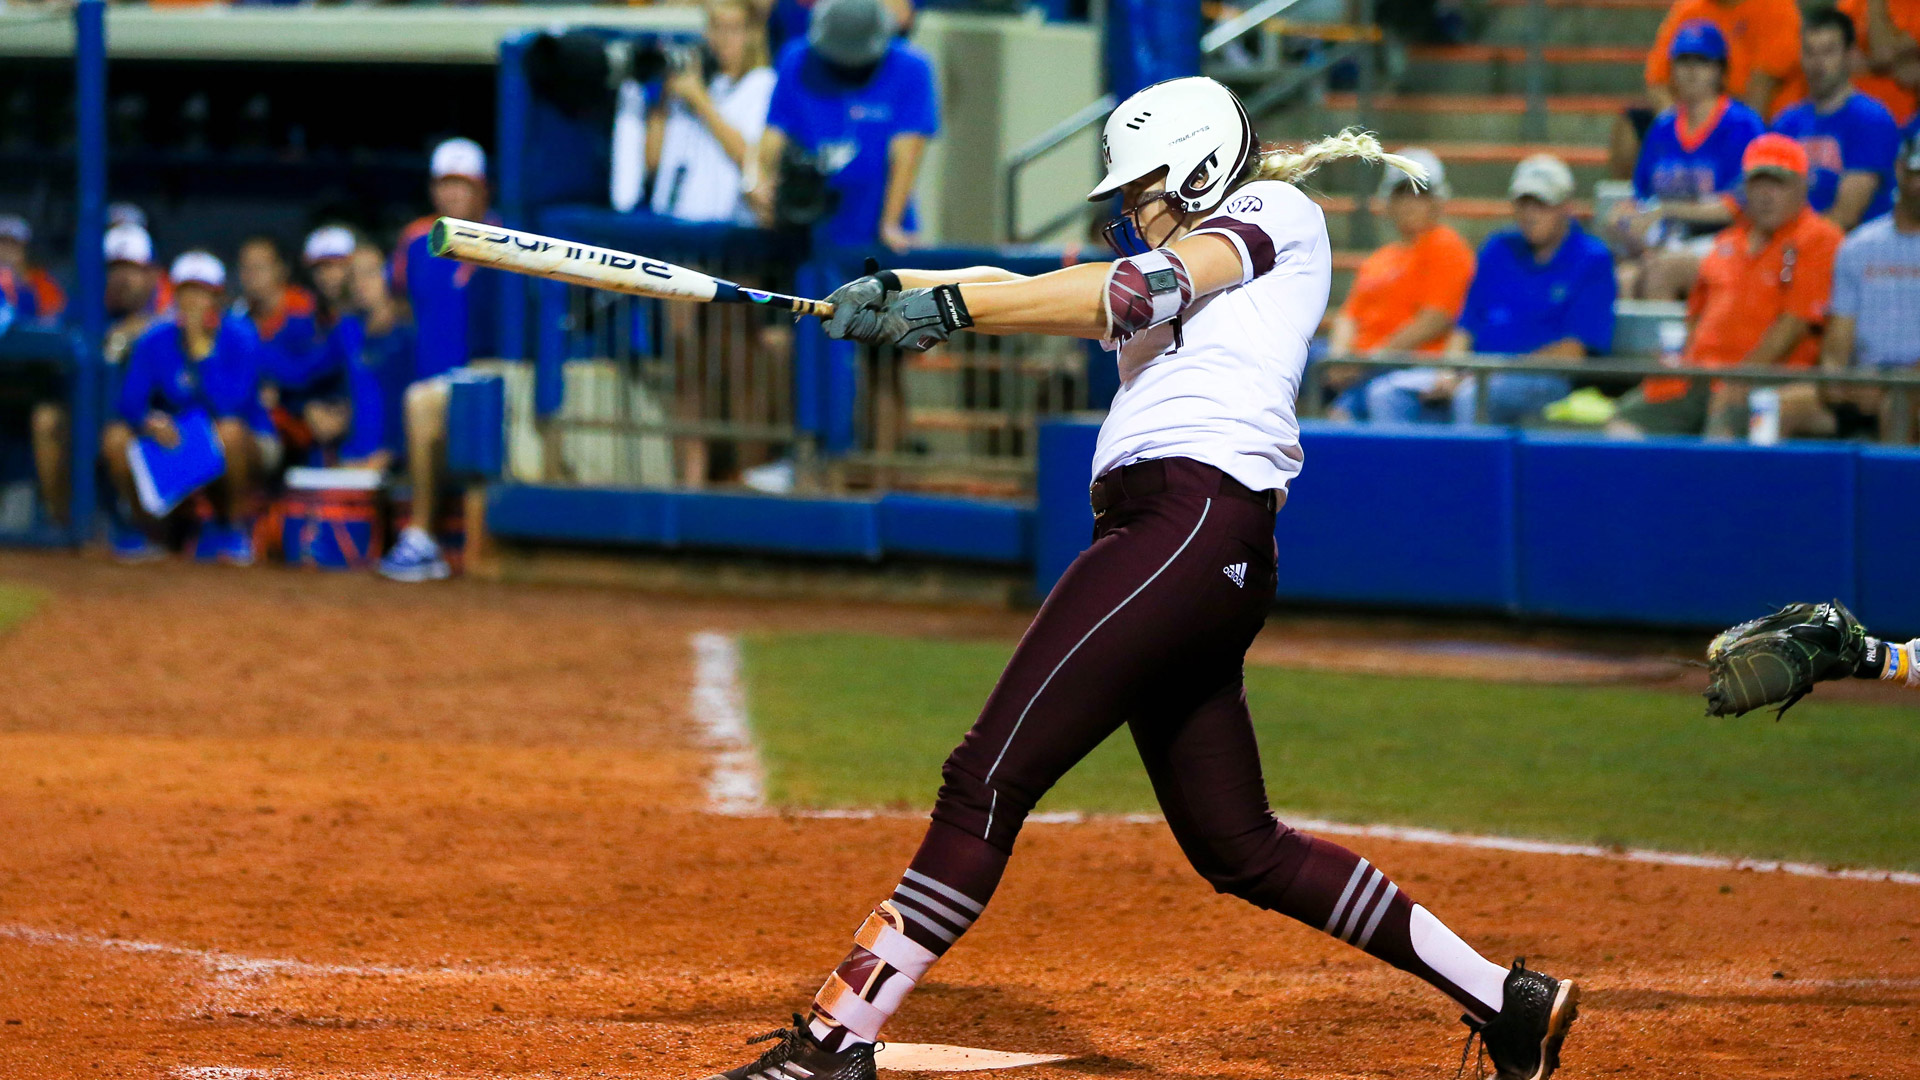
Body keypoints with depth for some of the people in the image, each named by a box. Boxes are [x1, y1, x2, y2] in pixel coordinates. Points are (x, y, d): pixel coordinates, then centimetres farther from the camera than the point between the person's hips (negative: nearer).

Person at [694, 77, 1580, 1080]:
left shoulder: (1277, 212, 6)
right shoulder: (1181, 266, 30)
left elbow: (1153, 288, -11)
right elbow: (1051, 295, 16)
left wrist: (955, 306, -17)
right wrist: (905, 292, -2)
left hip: (1193, 520, -10)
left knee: (987, 780, -14)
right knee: (1235, 845, 11)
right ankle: (1505, 999, 15)